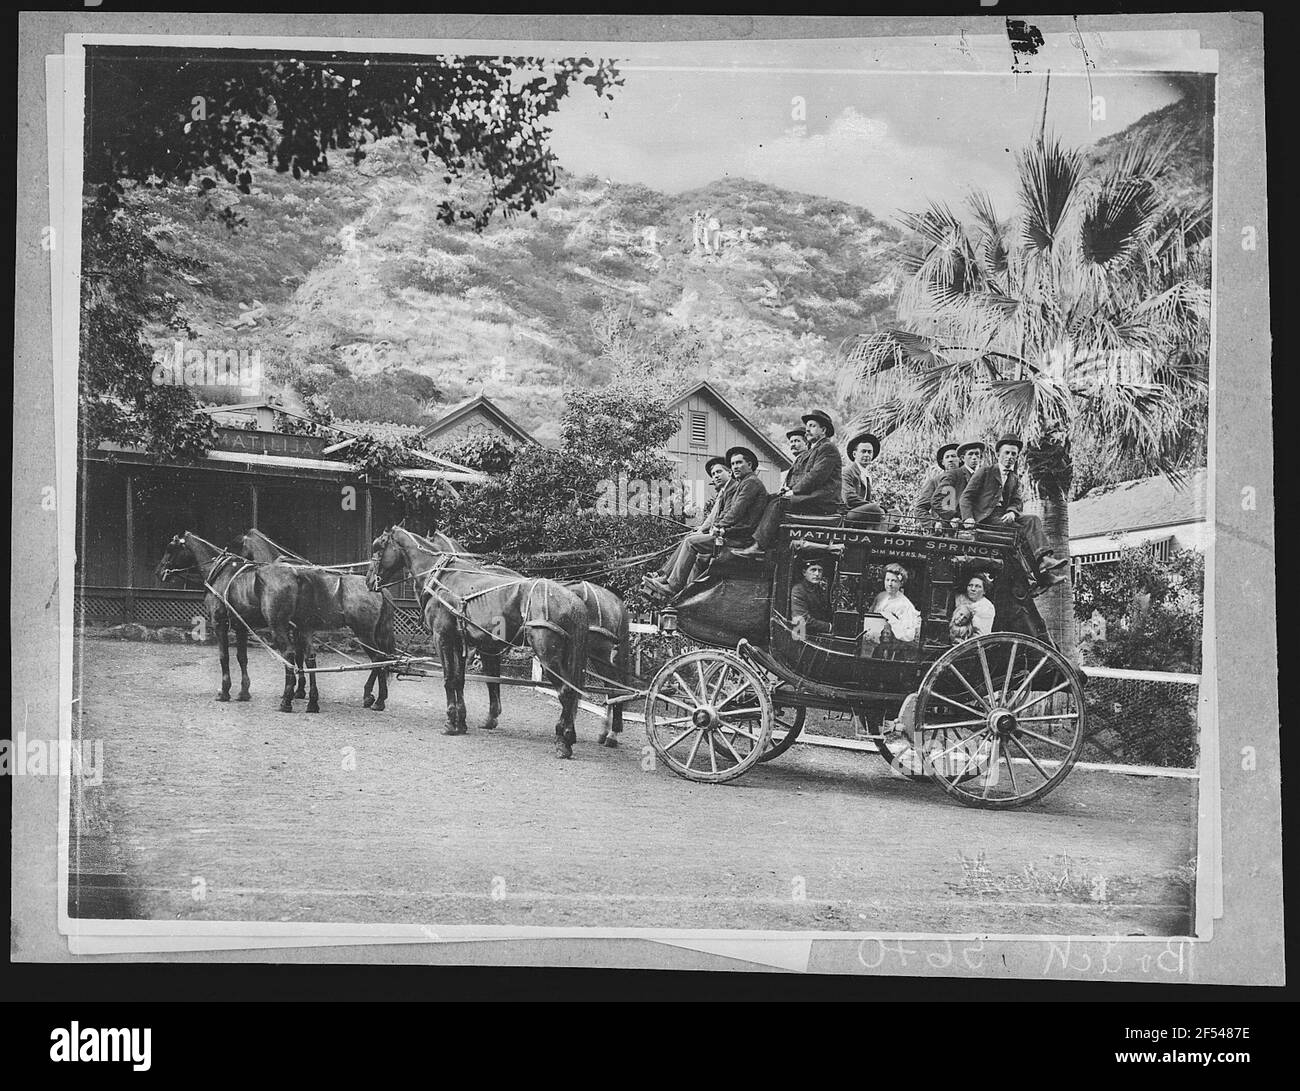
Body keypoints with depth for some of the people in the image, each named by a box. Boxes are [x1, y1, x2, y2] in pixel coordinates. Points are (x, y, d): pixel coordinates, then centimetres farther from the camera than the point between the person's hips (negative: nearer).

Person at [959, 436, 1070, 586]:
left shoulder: (1015, 479, 24)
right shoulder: (984, 472, 7)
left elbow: (1017, 501, 11)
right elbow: (966, 496, 1)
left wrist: (1012, 512, -15)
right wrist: (968, 518, -16)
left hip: (1005, 515, 6)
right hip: (986, 516, -6)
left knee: (1033, 520, -23)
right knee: (1022, 530, -27)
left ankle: (1043, 559, -38)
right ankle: (1041, 573, -36)